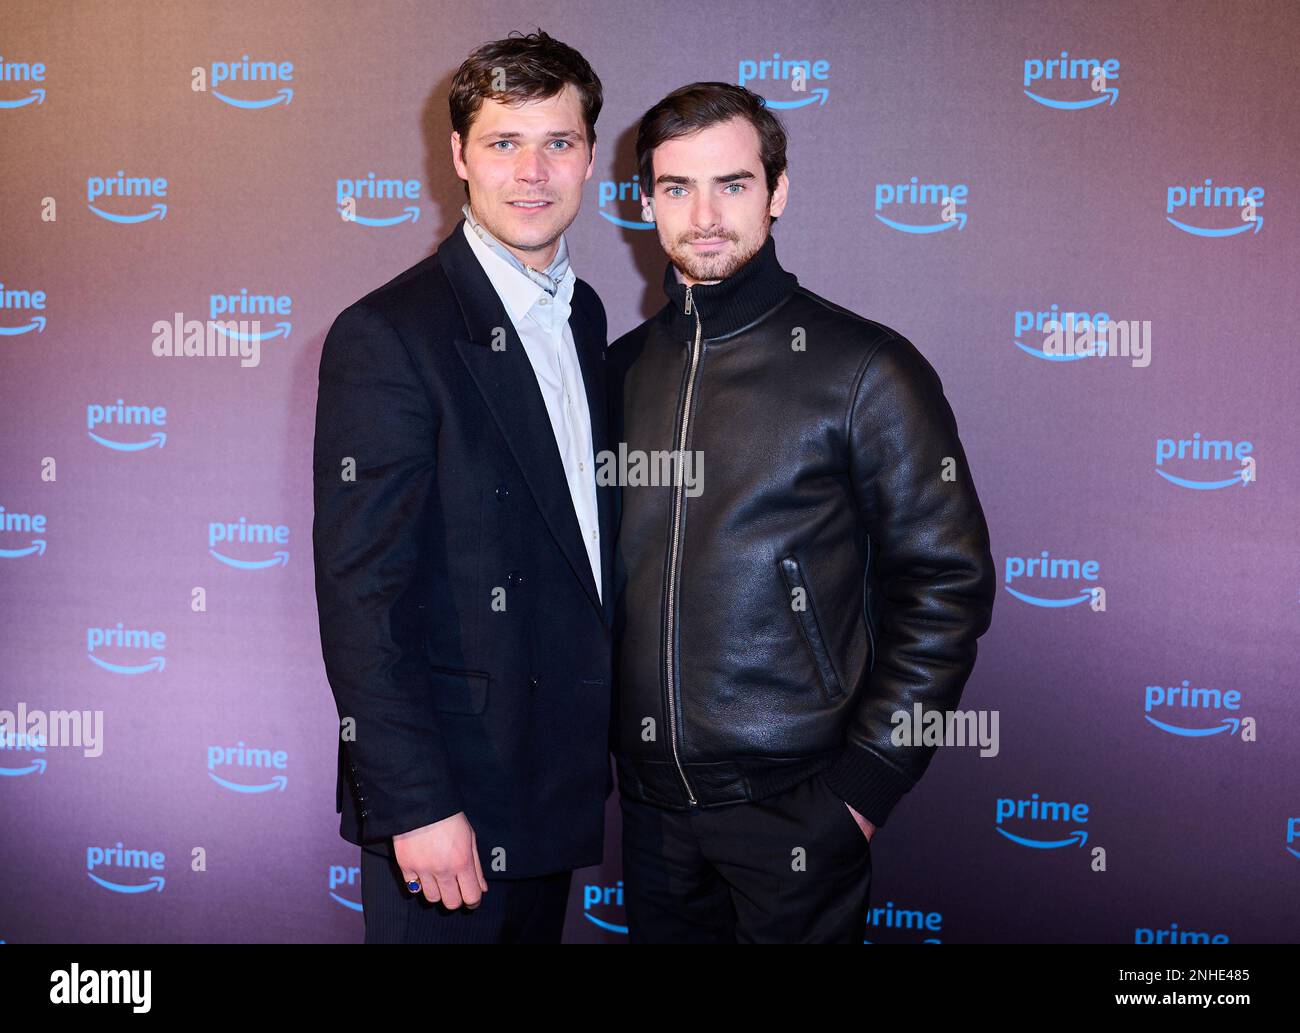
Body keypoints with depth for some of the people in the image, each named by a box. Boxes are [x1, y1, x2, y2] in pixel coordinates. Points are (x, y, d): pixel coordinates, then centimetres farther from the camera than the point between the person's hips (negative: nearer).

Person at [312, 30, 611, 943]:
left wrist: (599, 733, 12)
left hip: (561, 781, 7)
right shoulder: (388, 336, -16)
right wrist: (416, 803, -21)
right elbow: (360, 595, -19)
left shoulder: (583, 313, 8)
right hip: (446, 797, -7)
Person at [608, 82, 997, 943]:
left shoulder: (866, 368, -9)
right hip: (650, 793, 4)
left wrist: (866, 780, -12)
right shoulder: (623, 367, 5)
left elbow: (949, 581, -9)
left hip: (792, 805, -4)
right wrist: (604, 737, 7)